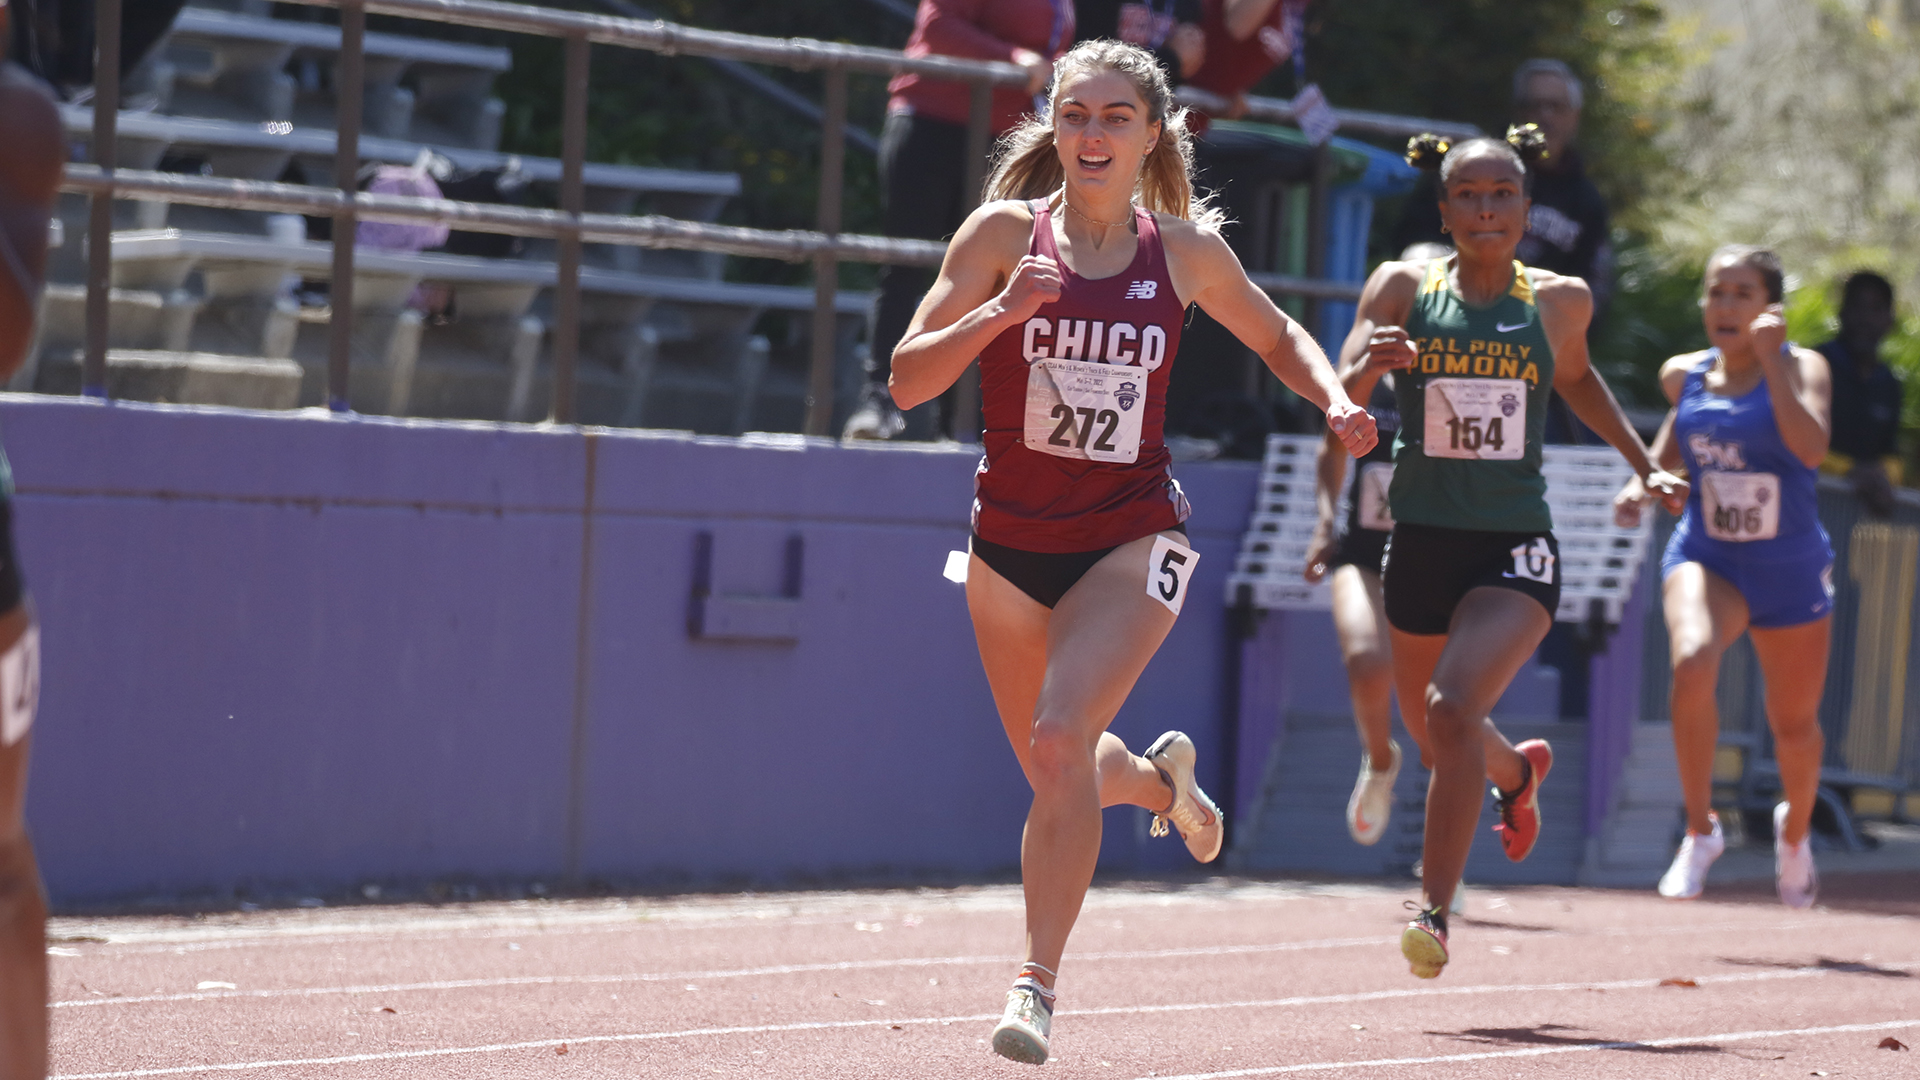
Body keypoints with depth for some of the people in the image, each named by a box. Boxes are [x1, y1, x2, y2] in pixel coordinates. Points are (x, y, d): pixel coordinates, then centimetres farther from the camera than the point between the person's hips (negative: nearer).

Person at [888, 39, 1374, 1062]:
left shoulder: (1185, 249, -3)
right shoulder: (1005, 234, -7)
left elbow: (1278, 336, 16)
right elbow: (906, 380, -12)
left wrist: (1335, 401, -3)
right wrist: (999, 312, -27)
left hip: (1131, 537, -2)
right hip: (1010, 541, 2)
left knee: (1060, 741, -24)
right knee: (1054, 770, 16)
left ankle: (1036, 983, -20)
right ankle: (1159, 778, 52)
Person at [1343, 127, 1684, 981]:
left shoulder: (1559, 302, 0)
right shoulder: (1403, 288, -3)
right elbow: (1340, 399, -13)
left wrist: (1644, 465, 19)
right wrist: (1370, 365, -34)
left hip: (1515, 548, -2)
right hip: (1422, 544, 2)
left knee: (1453, 709, -25)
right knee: (1435, 738, 20)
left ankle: (1434, 910, -17)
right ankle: (1518, 769, 56)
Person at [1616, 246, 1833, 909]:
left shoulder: (1801, 367, -11)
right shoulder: (1685, 375, 0)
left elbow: (1811, 449, -29)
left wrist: (1771, 358, -30)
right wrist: (1645, 477, 3)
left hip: (1789, 570, -1)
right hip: (1706, 558, 1)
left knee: (1794, 724, 12)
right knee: (1691, 663, -31)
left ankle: (1795, 828, 46)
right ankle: (1700, 830, -16)